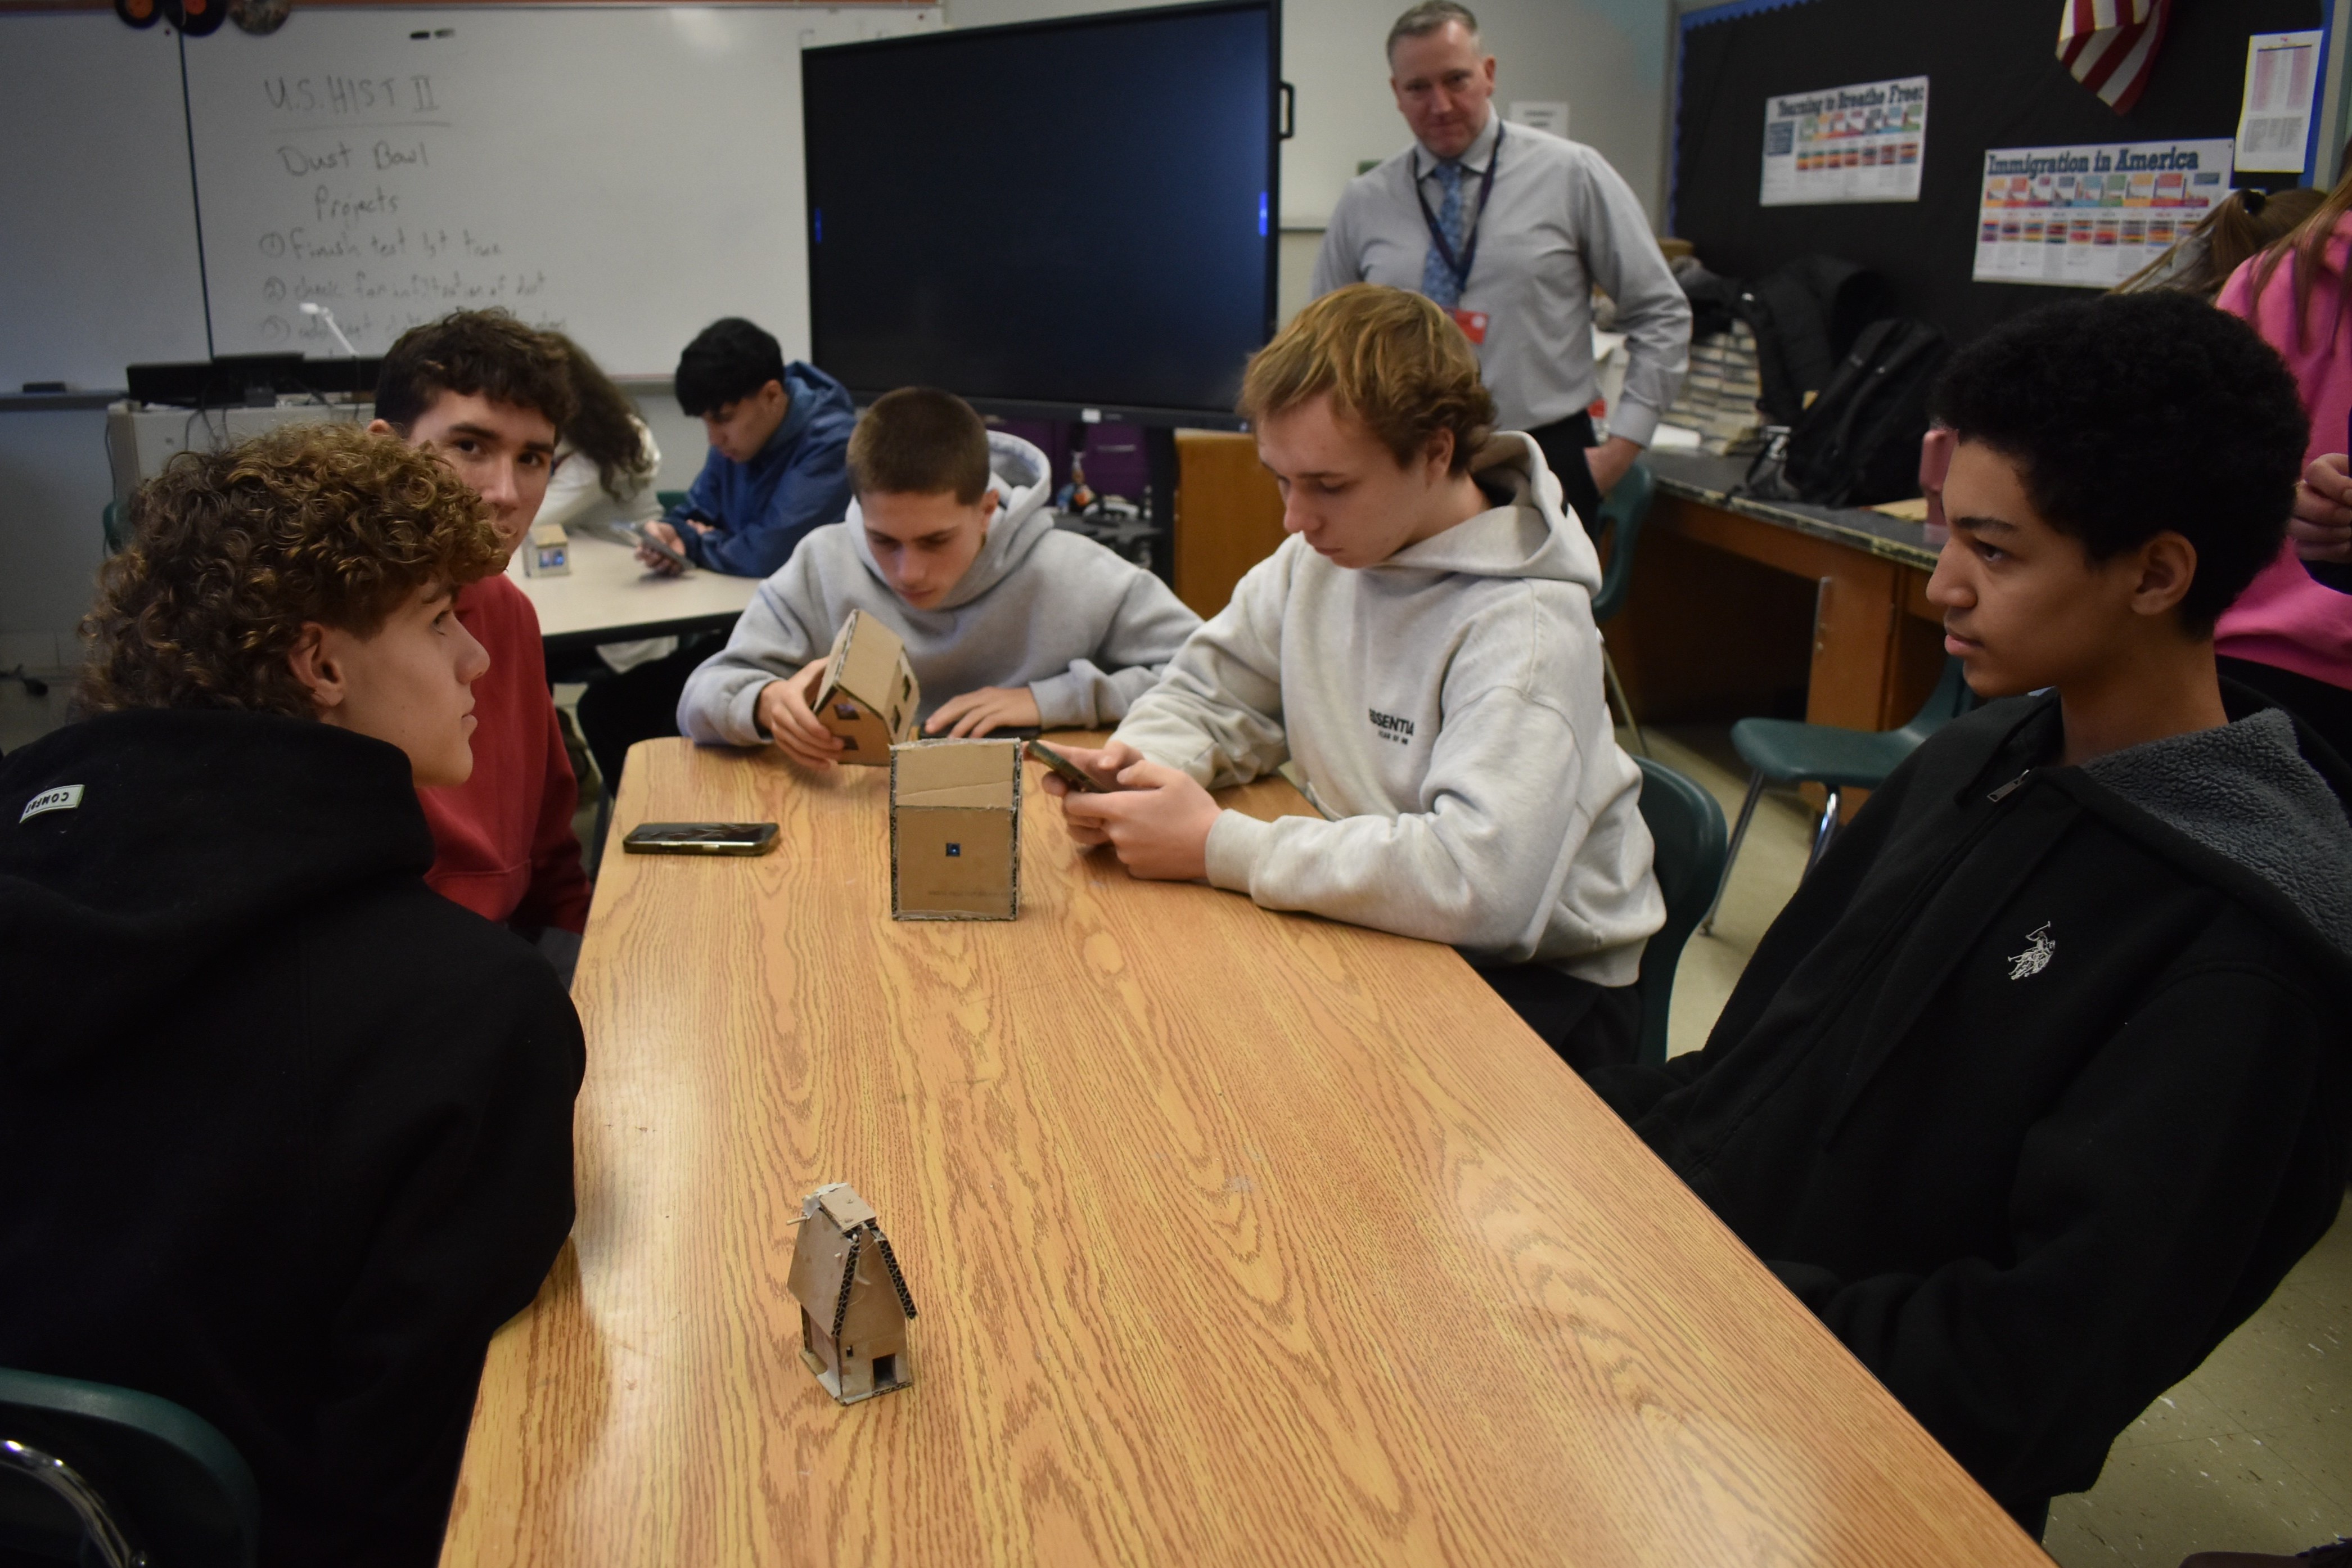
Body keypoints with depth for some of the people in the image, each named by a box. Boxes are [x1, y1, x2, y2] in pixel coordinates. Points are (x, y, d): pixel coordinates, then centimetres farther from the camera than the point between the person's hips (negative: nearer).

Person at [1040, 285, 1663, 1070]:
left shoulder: (1527, 629, -24)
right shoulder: (1319, 557, -1)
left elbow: (1479, 881, -36)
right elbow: (1208, 695, 11)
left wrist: (1220, 846, -30)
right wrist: (1139, 765, -13)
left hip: (1541, 979, -6)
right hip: (1388, 924, 7)